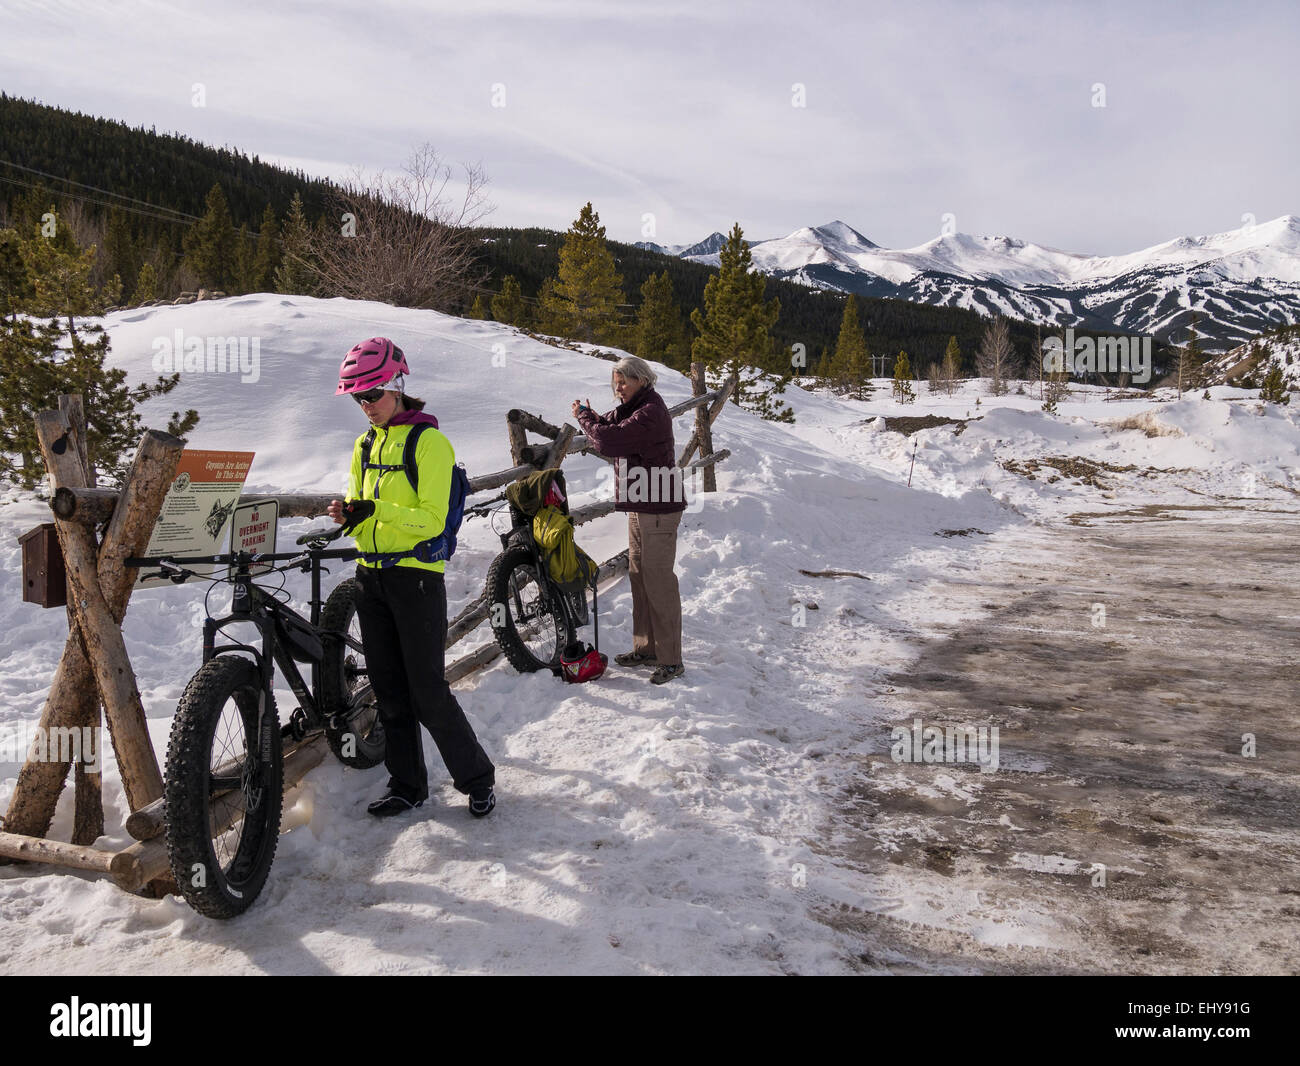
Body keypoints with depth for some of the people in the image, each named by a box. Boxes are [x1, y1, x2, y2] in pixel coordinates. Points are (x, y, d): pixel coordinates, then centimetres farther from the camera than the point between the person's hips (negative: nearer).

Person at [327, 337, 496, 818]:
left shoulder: (429, 441, -9)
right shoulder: (366, 444, 14)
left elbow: (432, 520, -16)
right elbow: (362, 514, 18)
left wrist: (378, 510, -28)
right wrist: (346, 516, -5)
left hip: (416, 576, -7)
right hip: (371, 578, 7)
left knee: (427, 692, -5)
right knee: (388, 688, 11)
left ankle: (477, 778, 12)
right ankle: (407, 783, 24)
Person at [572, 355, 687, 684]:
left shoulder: (651, 412, -17)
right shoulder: (633, 409, 16)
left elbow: (610, 442, -23)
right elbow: (614, 445, 20)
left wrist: (583, 417, -7)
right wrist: (593, 418, 4)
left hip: (658, 509, -10)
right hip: (640, 506, 10)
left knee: (658, 582, -7)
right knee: (639, 577, 15)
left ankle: (671, 659, -1)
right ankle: (645, 647, 26)